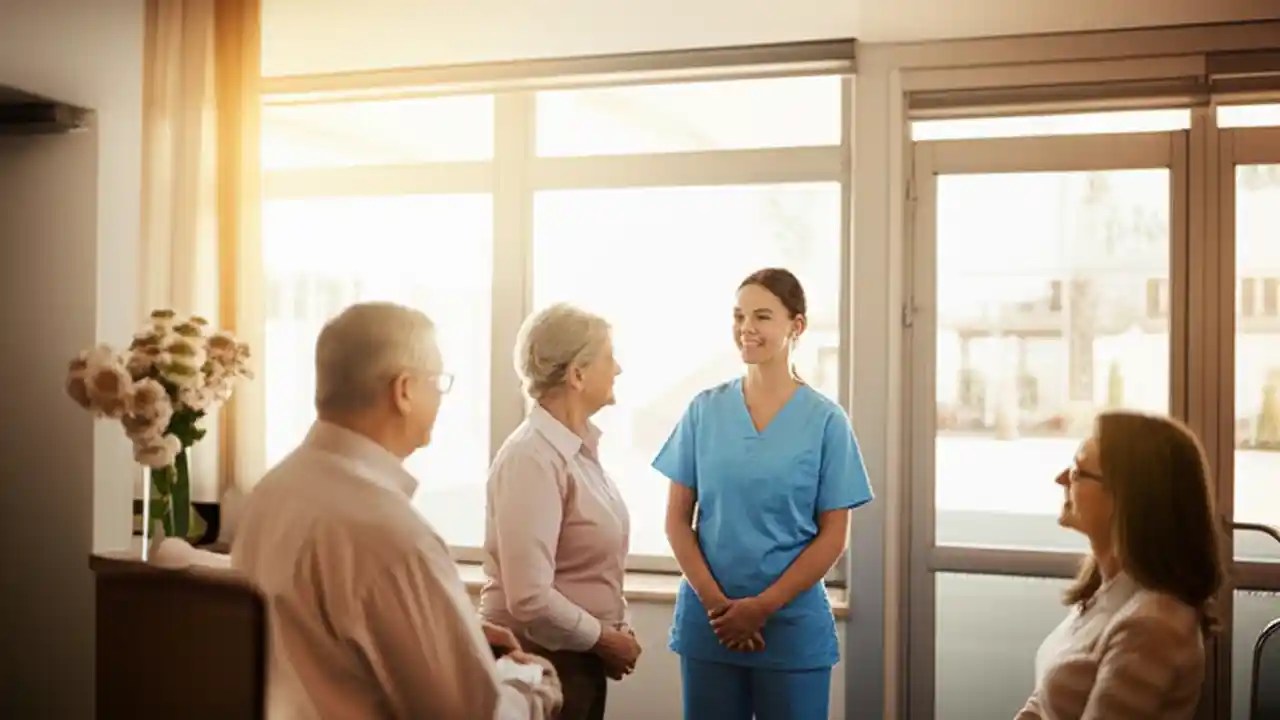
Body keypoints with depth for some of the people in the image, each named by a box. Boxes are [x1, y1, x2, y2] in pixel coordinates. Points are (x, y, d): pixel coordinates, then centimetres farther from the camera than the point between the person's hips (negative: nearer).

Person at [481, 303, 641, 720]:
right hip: (538, 659, -8)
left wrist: (616, 630, 0)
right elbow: (530, 598, -27)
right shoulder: (532, 459, -21)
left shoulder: (579, 447, 5)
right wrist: (604, 639, -14)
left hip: (579, 657, 8)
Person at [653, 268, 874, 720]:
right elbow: (677, 519, 3)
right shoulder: (705, 410, 2)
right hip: (707, 620, 2)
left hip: (793, 622, -2)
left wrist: (762, 606, -10)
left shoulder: (825, 421, -3)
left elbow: (832, 537, -3)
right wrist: (714, 600, -9)